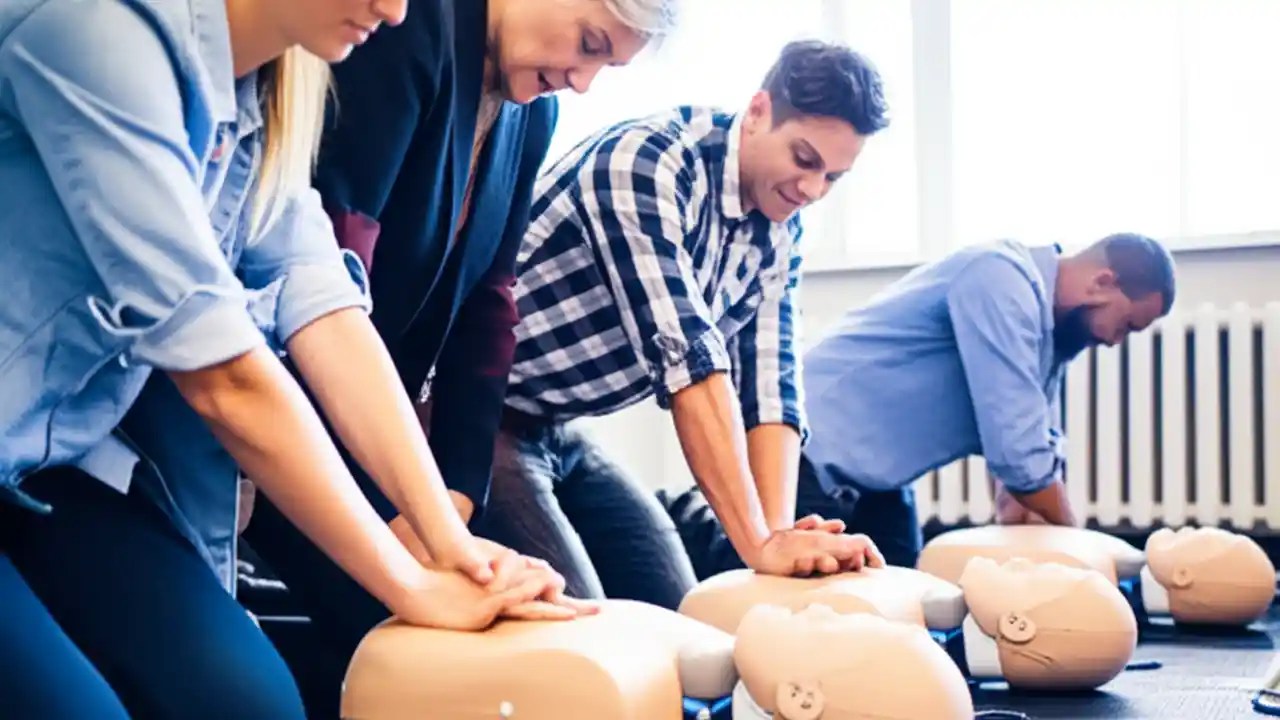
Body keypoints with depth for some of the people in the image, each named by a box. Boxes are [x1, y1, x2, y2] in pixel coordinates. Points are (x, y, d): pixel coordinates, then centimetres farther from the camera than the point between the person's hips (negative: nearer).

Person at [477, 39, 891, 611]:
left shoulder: (778, 232, 2)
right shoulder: (646, 160, -24)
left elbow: (767, 381, -2)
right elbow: (685, 354, -32)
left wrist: (782, 530, -17)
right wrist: (759, 544, -35)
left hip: (562, 434, 8)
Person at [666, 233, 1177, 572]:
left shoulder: (1053, 323, 7)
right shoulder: (1003, 280, -23)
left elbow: (1039, 446, 11)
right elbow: (1017, 449, -26)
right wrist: (1072, 535, -11)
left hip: (874, 475, 10)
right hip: (815, 450, -10)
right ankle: (700, 539, 13)